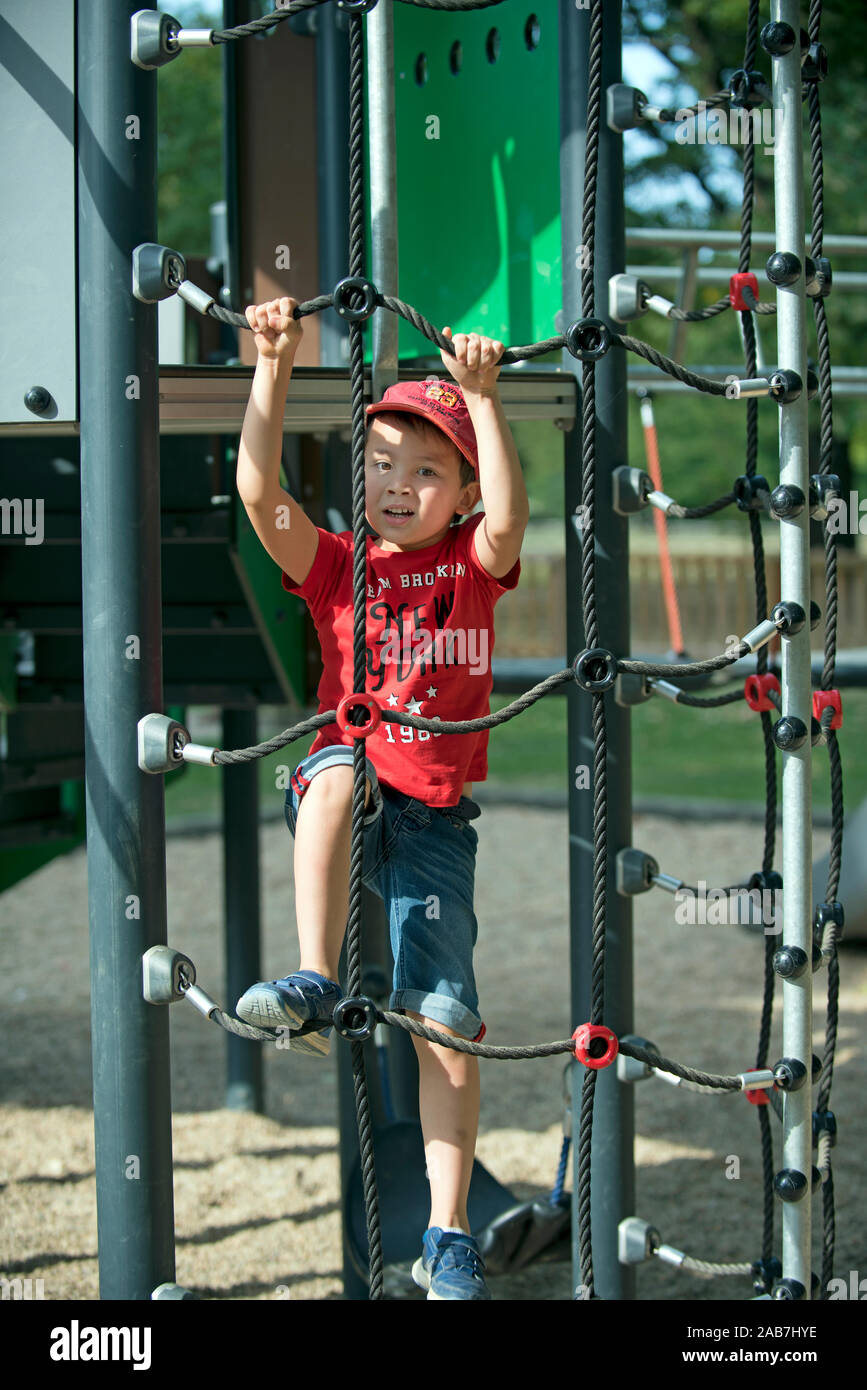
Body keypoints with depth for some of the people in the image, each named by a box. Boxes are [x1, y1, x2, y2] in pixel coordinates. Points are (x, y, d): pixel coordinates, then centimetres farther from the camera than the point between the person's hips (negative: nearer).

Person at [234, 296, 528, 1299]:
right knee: (338, 770, -39)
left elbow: (507, 519, -17)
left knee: (446, 1020, -8)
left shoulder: (473, 565, 6)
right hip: (342, 799, 0)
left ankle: (447, 1237, 2)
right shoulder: (333, 565, 7)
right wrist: (273, 368, -17)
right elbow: (258, 491, -9)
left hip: (435, 816, 0)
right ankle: (316, 988, -38)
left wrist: (481, 397, -22)